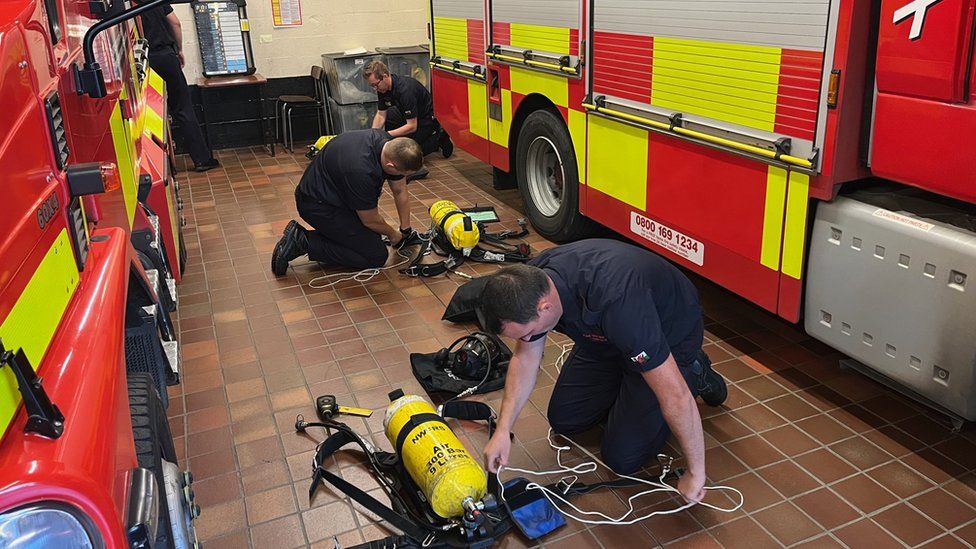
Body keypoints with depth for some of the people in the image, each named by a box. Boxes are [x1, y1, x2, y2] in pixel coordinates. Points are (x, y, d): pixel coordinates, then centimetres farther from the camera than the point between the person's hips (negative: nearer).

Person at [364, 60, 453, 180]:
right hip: (407, 117, 8)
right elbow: (381, 114, -2)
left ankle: (438, 138, 1)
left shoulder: (405, 89, -34)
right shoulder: (382, 88, -9)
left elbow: (412, 126, -32)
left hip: (428, 118, -8)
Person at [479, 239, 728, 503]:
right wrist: (503, 430, -14)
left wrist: (695, 474, -27)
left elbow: (676, 396, -38)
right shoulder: (529, 283, -23)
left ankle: (694, 373, 12)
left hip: (670, 339, -6)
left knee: (621, 457, -5)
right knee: (563, 419, 9)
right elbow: (525, 358, -6)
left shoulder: (614, 300, -45)